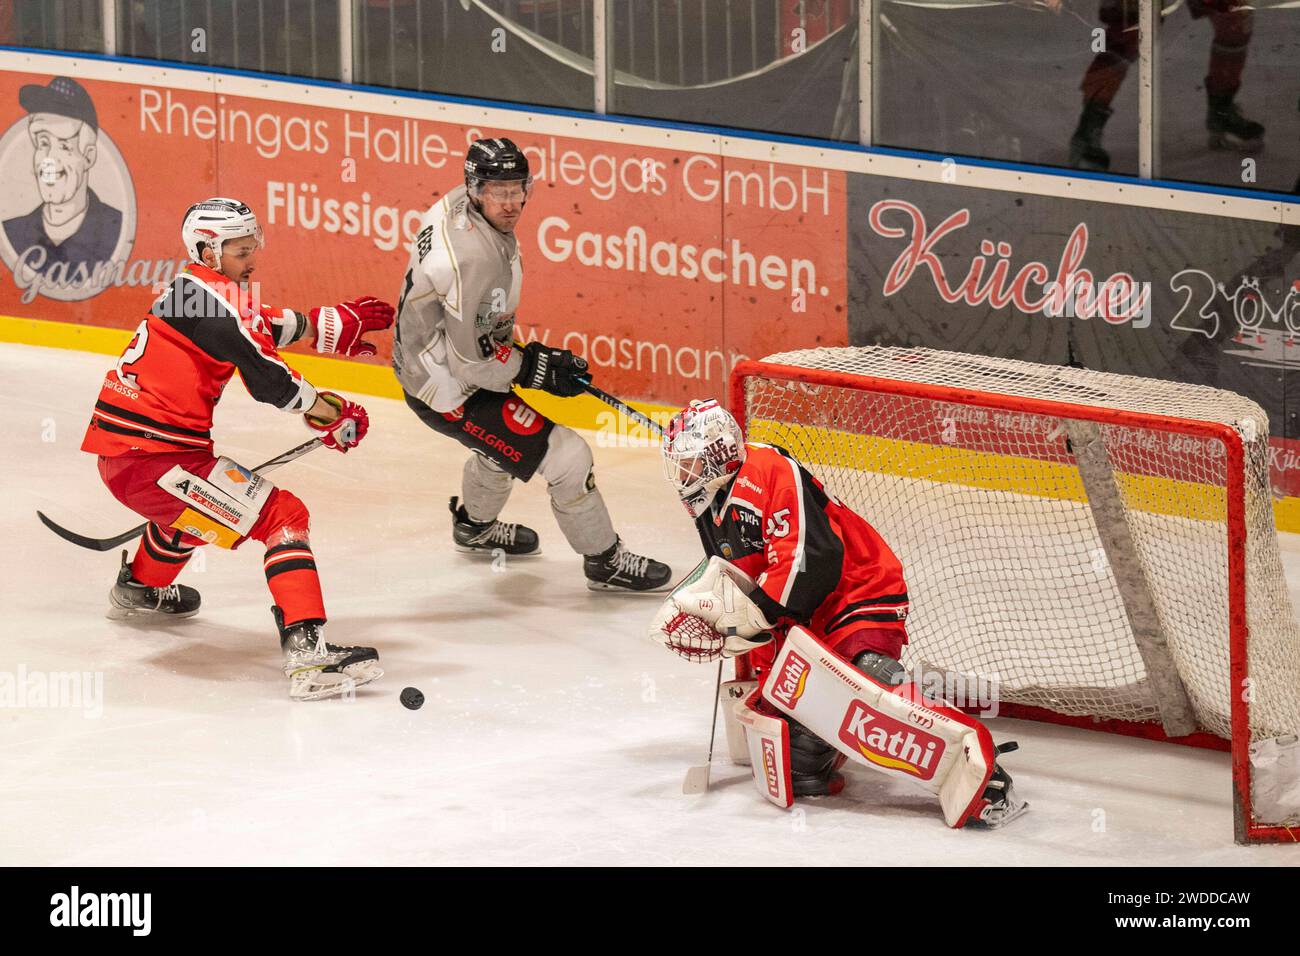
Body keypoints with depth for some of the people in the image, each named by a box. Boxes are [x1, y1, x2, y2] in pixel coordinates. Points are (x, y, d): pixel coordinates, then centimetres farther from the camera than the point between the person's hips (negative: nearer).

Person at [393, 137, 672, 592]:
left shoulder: (457, 204, -5)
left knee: (503, 435, 35)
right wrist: (536, 369, -15)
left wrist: (514, 350, 17)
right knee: (565, 456, -9)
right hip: (448, 386, -10)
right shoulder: (478, 258, -35)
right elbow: (474, 358, -29)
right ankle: (604, 561, 8)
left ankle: (475, 527, 59)